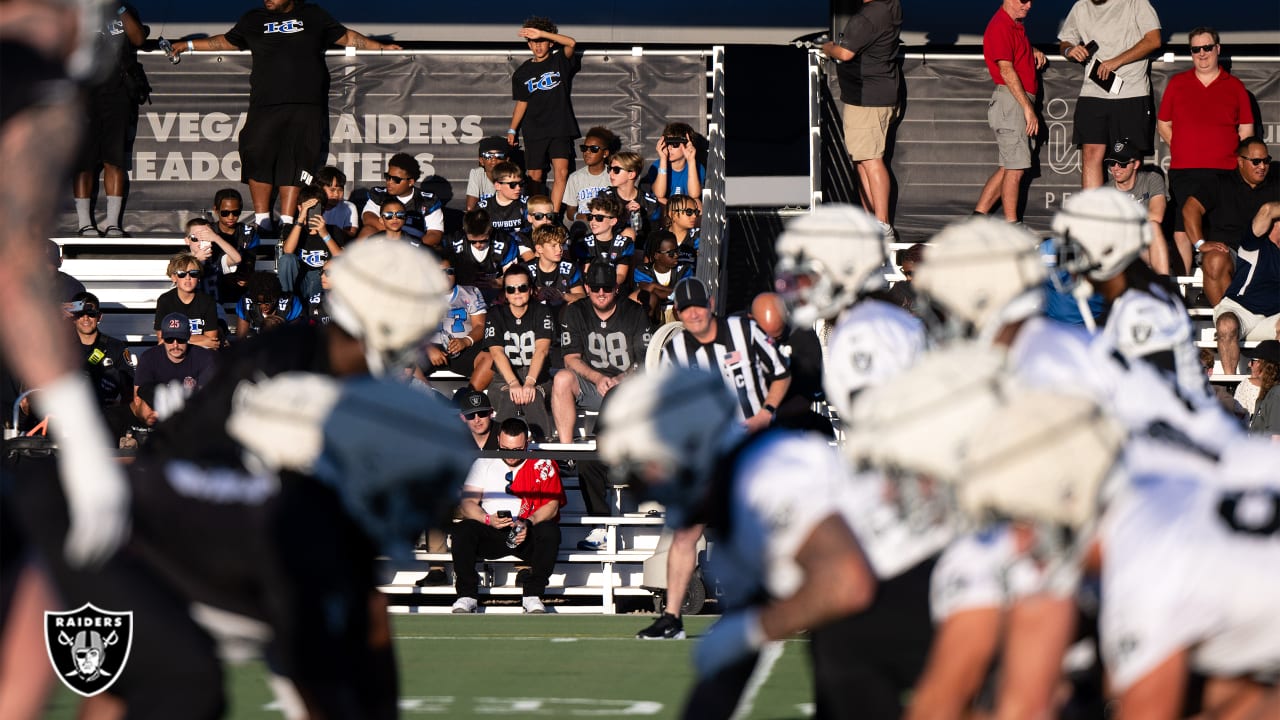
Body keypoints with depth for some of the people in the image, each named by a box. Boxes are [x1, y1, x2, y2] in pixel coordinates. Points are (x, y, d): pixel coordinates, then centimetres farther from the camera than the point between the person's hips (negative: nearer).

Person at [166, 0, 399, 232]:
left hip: (305, 106, -1)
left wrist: (380, 47, 18)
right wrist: (188, 45, 25)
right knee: (258, 158, -11)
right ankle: (262, 220, -4)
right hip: (265, 106, 1)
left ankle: (286, 222, -3)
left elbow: (346, 37, 22)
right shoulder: (254, 19, 17)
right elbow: (227, 42, 27)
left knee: (294, 163, -6)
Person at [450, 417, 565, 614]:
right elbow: (466, 504, -1)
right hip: (490, 535, 1)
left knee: (550, 531, -32)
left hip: (528, 535, -1)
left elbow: (551, 506, -7)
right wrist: (489, 519, -21)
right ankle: (466, 596, -22)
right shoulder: (484, 463, 7)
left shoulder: (543, 465, 2)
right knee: (462, 530, -27)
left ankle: (532, 596, -23)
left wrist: (528, 523, -26)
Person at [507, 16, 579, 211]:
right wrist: (512, 130, 10)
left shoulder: (560, 62, 2)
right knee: (535, 177, 2)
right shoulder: (522, 73, 10)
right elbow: (521, 103, 16)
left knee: (561, 173, -15)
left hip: (559, 129, -3)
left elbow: (571, 43, -17)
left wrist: (541, 33, -23)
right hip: (534, 131, 3)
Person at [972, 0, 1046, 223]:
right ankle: (1011, 226, 0)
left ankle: (978, 216, 13)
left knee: (1009, 167, 10)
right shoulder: (1000, 27, -13)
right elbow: (1006, 71, -18)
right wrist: (1028, 109, -20)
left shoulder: (1017, 25, 16)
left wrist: (1034, 52, 15)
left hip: (1022, 101, 10)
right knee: (1016, 167, -5)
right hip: (1010, 101, -10)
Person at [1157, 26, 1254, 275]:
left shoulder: (1235, 87, 10)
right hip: (1183, 171, 1)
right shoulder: (1177, 84, 12)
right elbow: (1163, 124, 16)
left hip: (1224, 171, -1)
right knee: (1181, 231, -3)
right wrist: (1183, 151, 5)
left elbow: (1246, 131, 12)